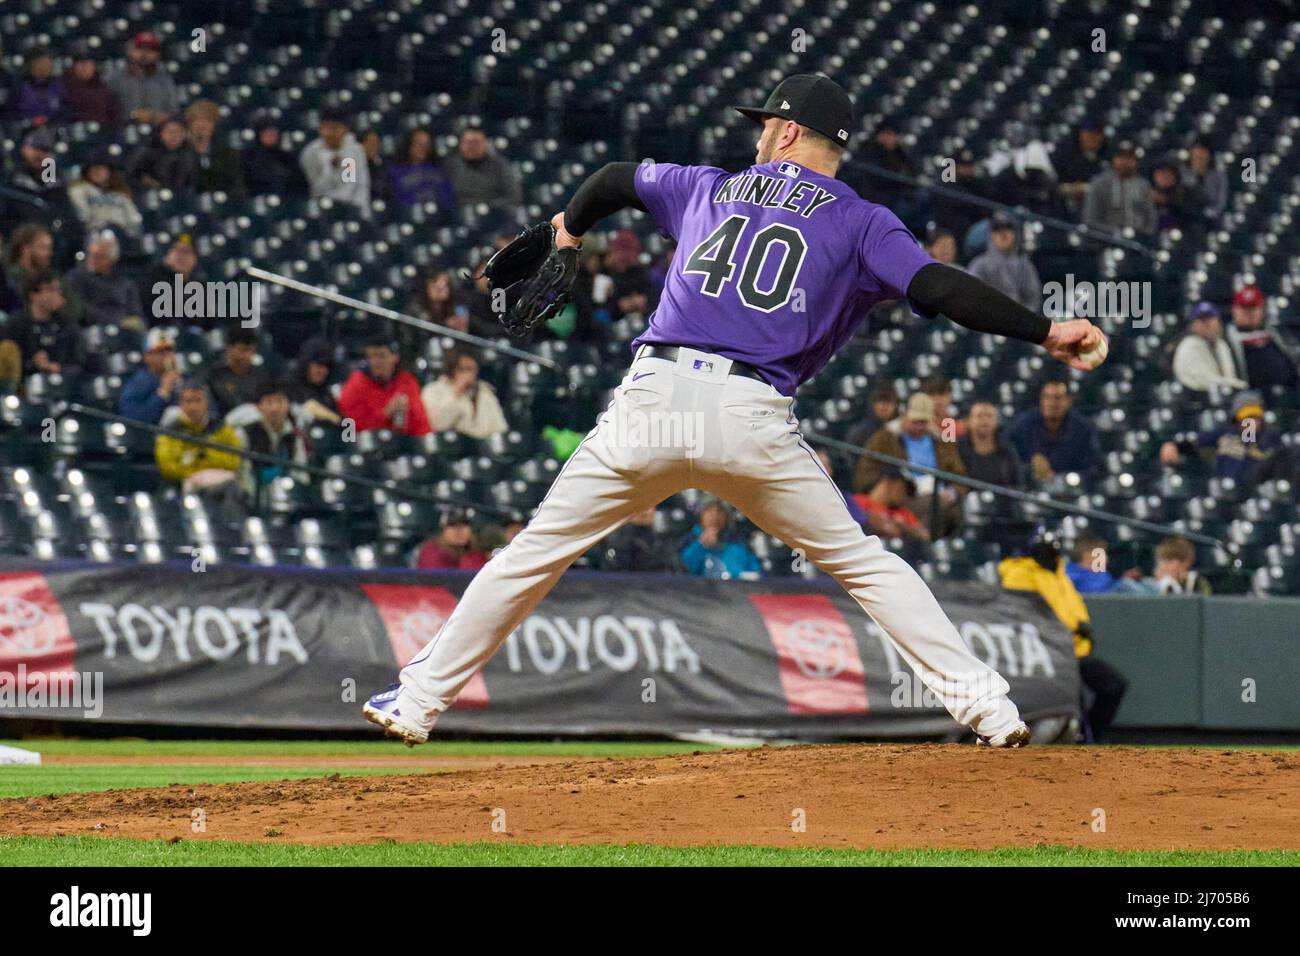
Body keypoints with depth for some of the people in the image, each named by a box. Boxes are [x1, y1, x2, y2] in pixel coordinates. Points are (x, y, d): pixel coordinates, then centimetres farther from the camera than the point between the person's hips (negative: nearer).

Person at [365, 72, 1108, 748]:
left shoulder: (710, 189, 22)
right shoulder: (861, 225, 11)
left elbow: (618, 179, 40)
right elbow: (941, 288, -4)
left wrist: (571, 227, 61)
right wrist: (1046, 332, -5)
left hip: (655, 396, 1)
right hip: (755, 420, -1)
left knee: (536, 552, 10)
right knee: (861, 560, 11)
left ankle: (420, 699, 12)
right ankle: (983, 702, 1)